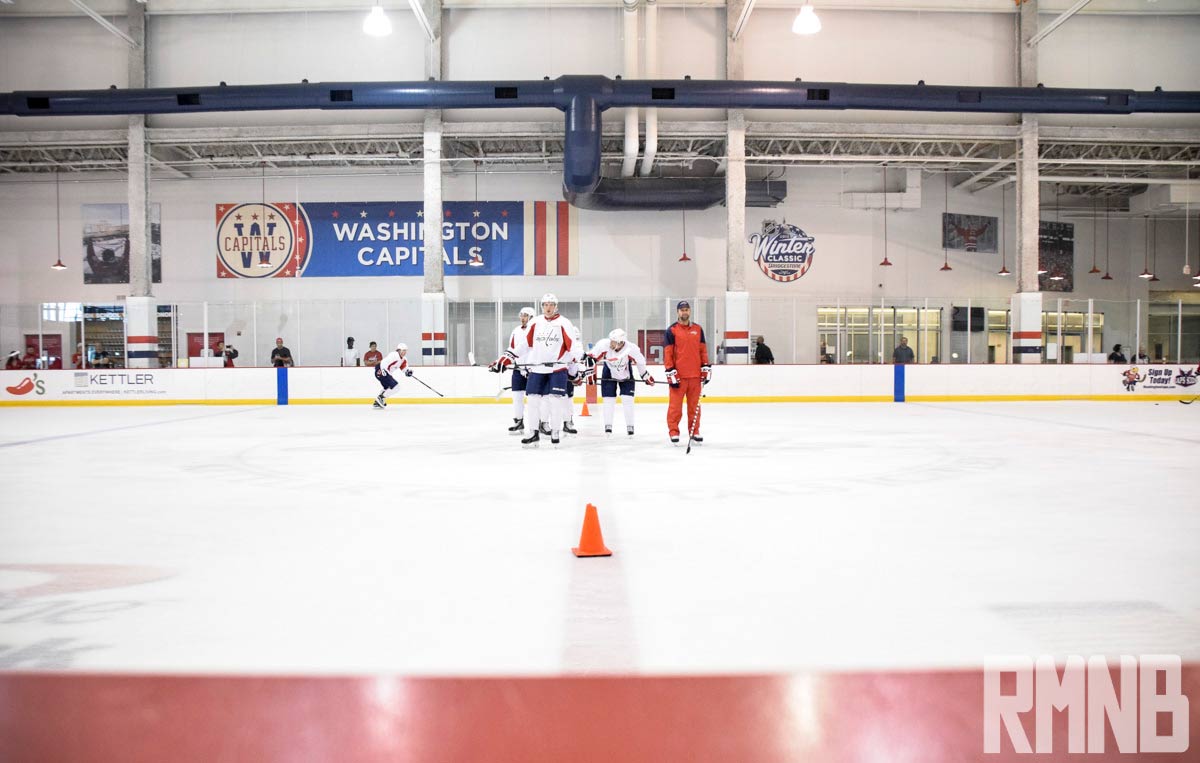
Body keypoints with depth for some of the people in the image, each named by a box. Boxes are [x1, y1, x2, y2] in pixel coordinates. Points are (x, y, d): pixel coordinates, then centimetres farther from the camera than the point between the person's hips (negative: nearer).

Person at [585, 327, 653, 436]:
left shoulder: (631, 348, -30)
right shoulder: (604, 344, -30)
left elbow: (640, 362, -12)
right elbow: (591, 356, -15)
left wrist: (646, 377, 0)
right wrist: (589, 370, -21)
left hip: (626, 375, -1)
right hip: (609, 375, 1)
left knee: (627, 400, -6)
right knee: (608, 400, -2)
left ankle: (630, 427, 7)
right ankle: (608, 426, 12)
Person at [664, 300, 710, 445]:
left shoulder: (698, 329, 12)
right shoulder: (671, 330, -1)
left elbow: (703, 350, 14)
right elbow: (667, 352, -4)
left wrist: (706, 368, 7)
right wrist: (670, 373, -9)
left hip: (695, 375, 3)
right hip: (678, 375, -3)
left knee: (694, 405, 8)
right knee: (675, 405, -1)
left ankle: (694, 432, 16)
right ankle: (673, 432, 7)